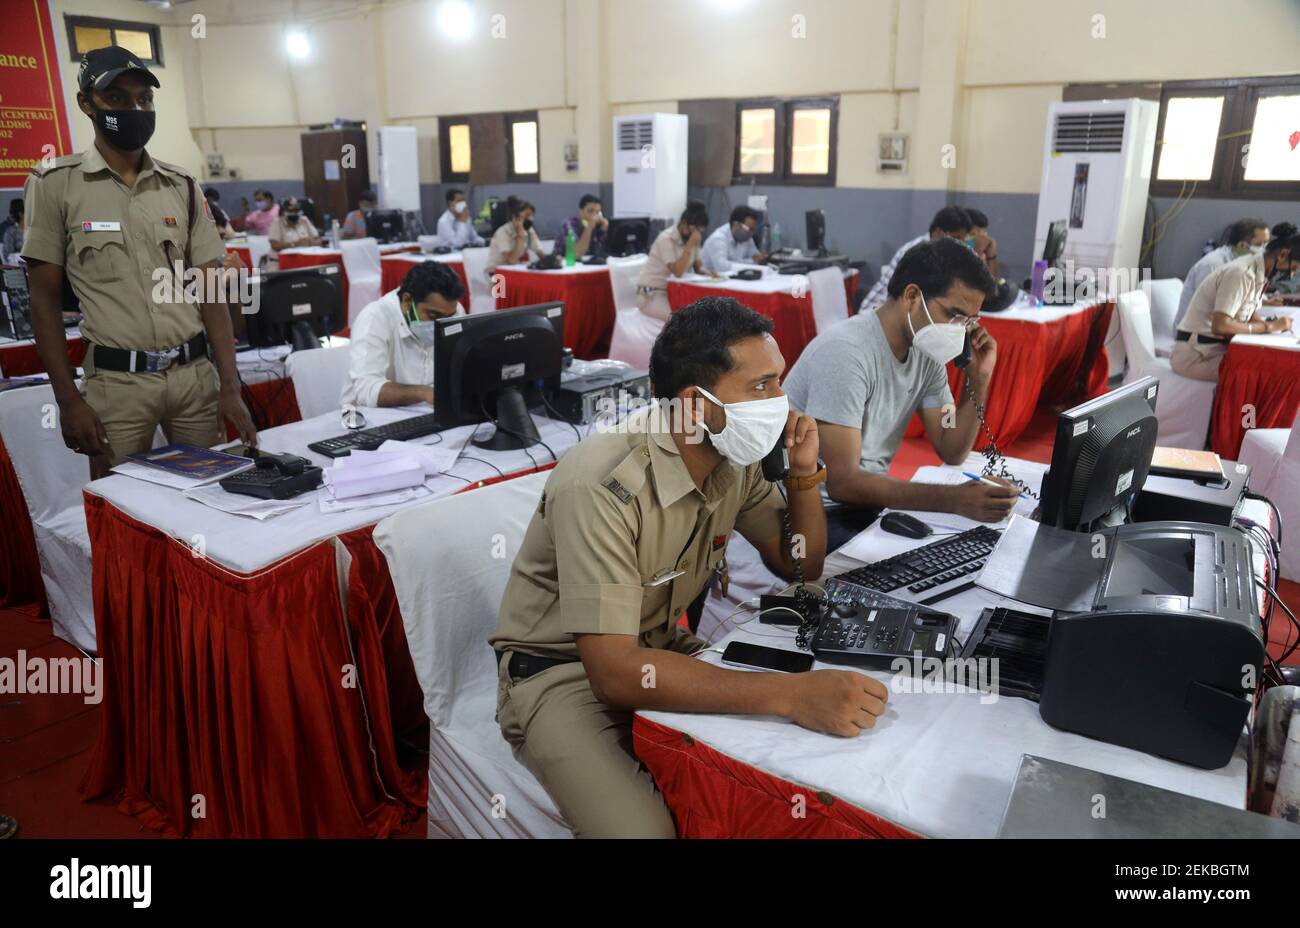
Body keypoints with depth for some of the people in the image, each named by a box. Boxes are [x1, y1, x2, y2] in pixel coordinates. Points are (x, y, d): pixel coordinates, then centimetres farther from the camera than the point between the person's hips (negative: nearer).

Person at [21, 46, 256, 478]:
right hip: (117, 381, -2)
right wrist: (67, 399, -6)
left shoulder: (181, 187, 7)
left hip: (196, 374, 3)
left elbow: (211, 290, 5)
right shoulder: (56, 184, -1)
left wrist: (230, 386, -3)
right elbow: (46, 297, 0)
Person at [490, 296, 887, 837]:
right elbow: (614, 671, -35)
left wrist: (803, 472, -13)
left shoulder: (734, 458, -7)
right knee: (645, 829, -28)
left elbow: (800, 568, 6)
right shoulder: (603, 485, -31)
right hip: (562, 674, -6)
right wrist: (791, 694, -39)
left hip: (660, 651, 7)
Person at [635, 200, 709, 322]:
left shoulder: (690, 239, 5)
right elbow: (677, 272, -26)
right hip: (651, 294, -8)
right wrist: (691, 245, -30)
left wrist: (704, 271, -13)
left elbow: (697, 266, 10)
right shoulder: (666, 239, -19)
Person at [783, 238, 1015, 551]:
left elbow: (951, 452, 7)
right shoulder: (846, 350, -24)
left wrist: (979, 380, -6)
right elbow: (842, 482, -30)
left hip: (867, 499, 8)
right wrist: (954, 499, -36)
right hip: (818, 514, -8)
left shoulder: (927, 352, 2)